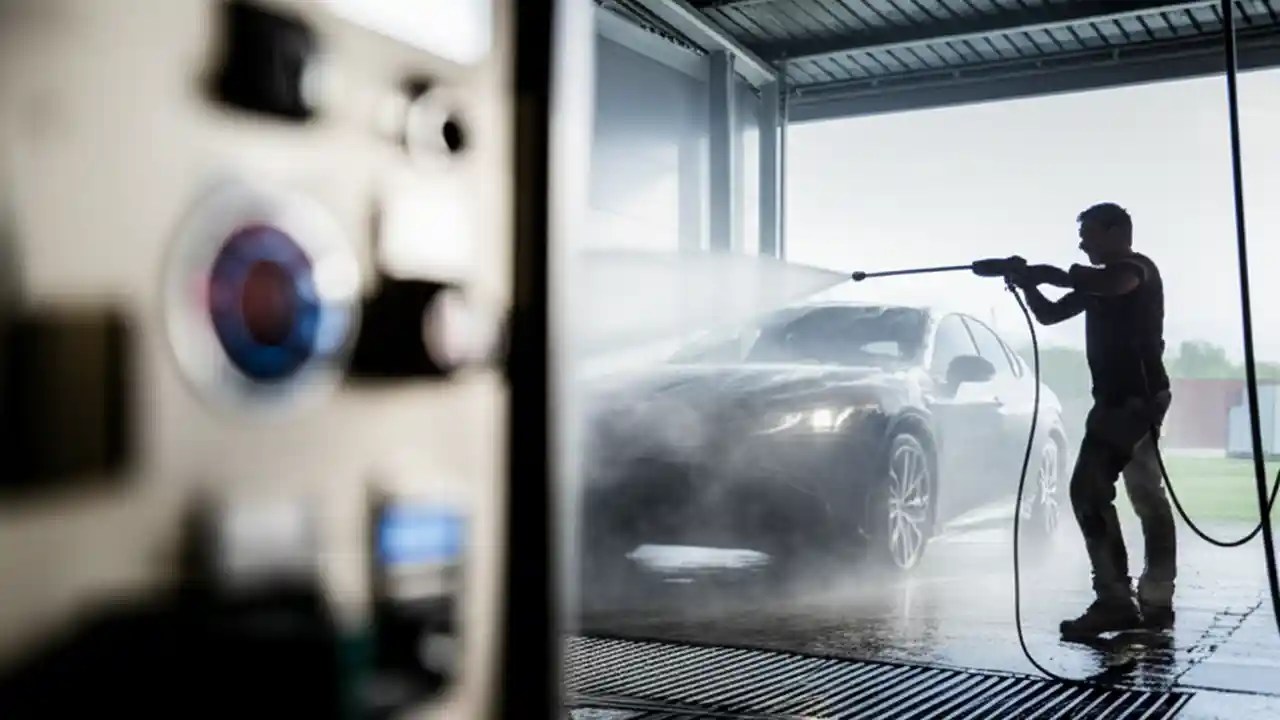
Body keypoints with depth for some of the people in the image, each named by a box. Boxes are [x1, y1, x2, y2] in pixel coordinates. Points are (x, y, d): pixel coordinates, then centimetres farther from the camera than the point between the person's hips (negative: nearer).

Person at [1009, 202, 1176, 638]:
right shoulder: (1100, 283, 20)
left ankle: (1115, 601, -18)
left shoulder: (1138, 268, -7)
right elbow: (1050, 315, 19)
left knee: (1089, 488, -17)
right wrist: (1029, 284, 1)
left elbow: (1109, 286, -30)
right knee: (1148, 499, 10)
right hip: (1122, 398, 10)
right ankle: (1156, 603, 14)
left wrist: (1047, 273, -19)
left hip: (1136, 396, -10)